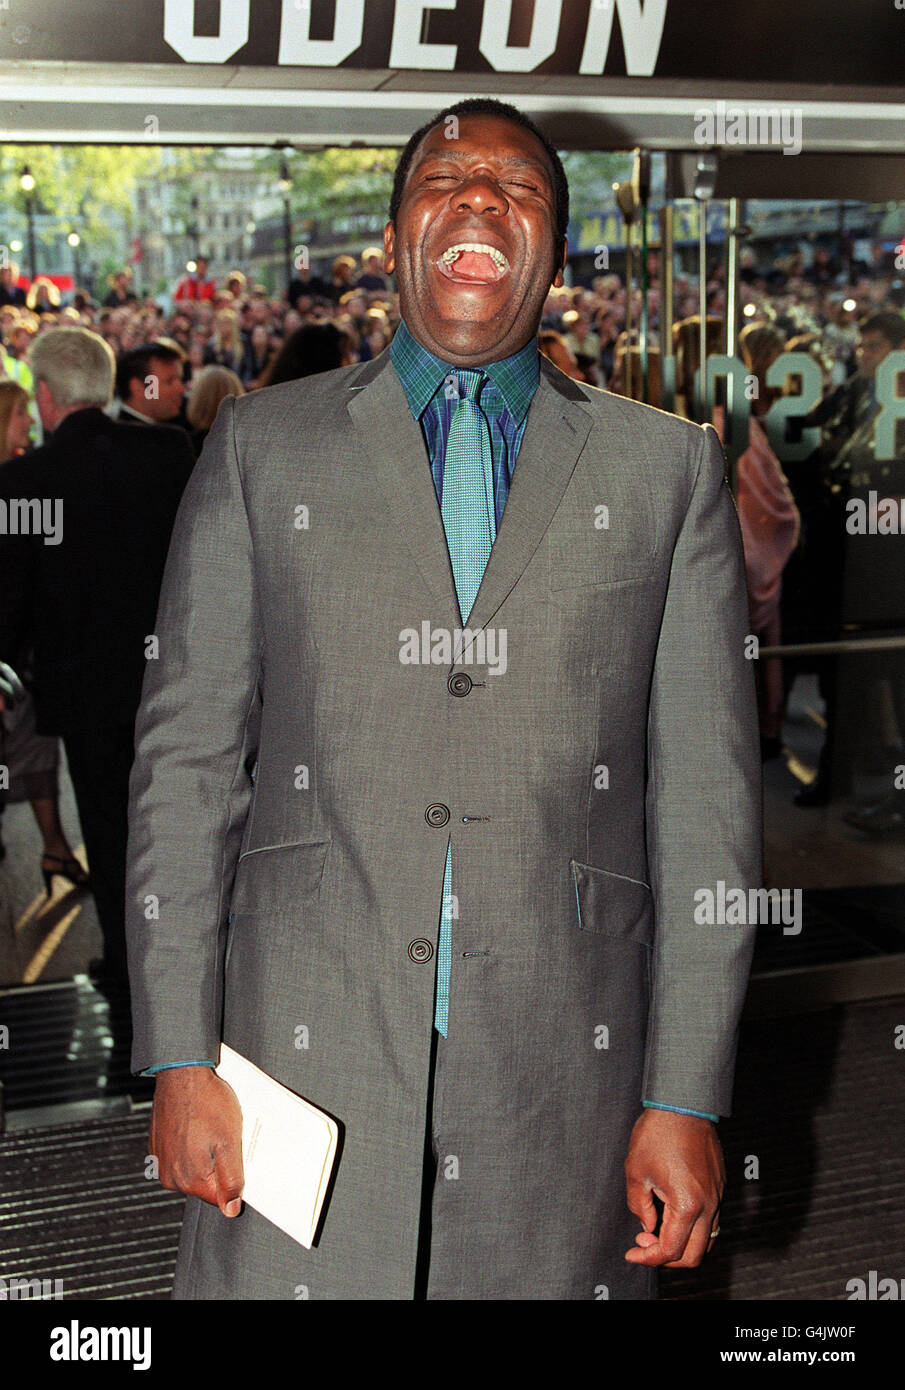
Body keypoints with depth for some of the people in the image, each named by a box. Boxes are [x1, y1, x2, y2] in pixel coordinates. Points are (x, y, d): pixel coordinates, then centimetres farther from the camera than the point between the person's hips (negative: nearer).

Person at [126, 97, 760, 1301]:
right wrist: (180, 1057, -2)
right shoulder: (261, 445, 8)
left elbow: (705, 794, 3)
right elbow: (187, 757, 4)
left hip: (563, 1068, 1)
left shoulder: (666, 467, 8)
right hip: (304, 1050, 0)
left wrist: (686, 1098, -2)